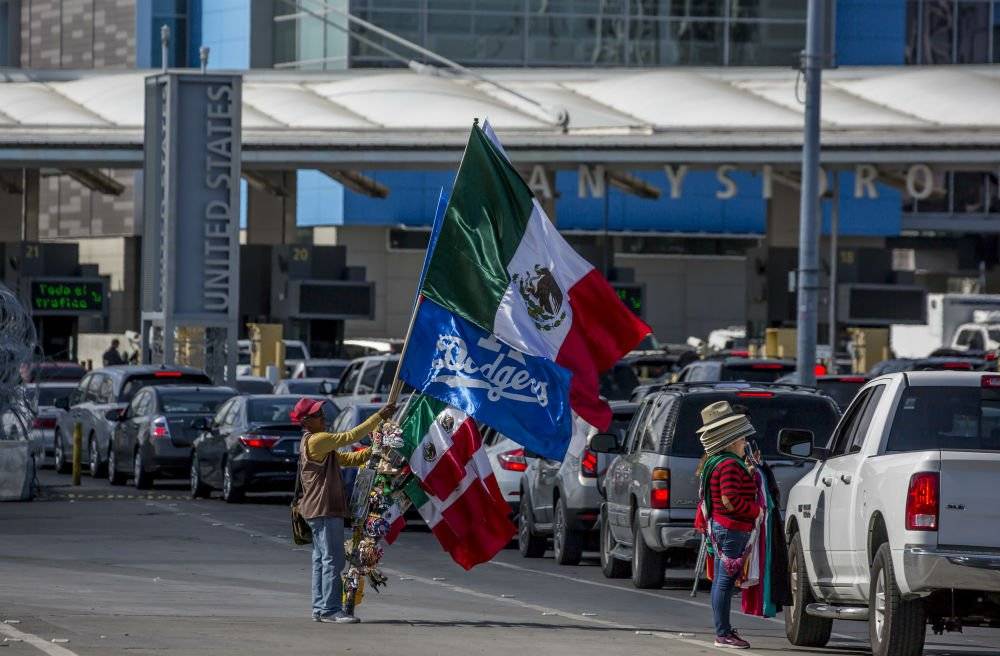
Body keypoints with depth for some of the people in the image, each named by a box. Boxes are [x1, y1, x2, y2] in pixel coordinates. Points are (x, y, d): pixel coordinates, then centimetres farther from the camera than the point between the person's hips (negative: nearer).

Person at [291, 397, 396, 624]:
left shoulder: (316, 443, 19)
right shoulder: (316, 441, -14)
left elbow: (347, 459, 20)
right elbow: (350, 437, -18)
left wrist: (374, 451, 7)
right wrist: (379, 416, -15)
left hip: (319, 510, 11)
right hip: (324, 509, -11)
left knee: (321, 559, 11)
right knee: (332, 559, -10)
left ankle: (320, 609, 13)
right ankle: (331, 610, -11)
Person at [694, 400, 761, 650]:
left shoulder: (714, 462, 15)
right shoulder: (729, 465, -17)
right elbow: (730, 500, -24)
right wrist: (756, 510, -12)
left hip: (720, 527, 11)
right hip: (731, 528, -11)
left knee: (722, 580, 14)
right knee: (726, 580, -8)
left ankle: (723, 631, 21)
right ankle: (723, 634, -6)